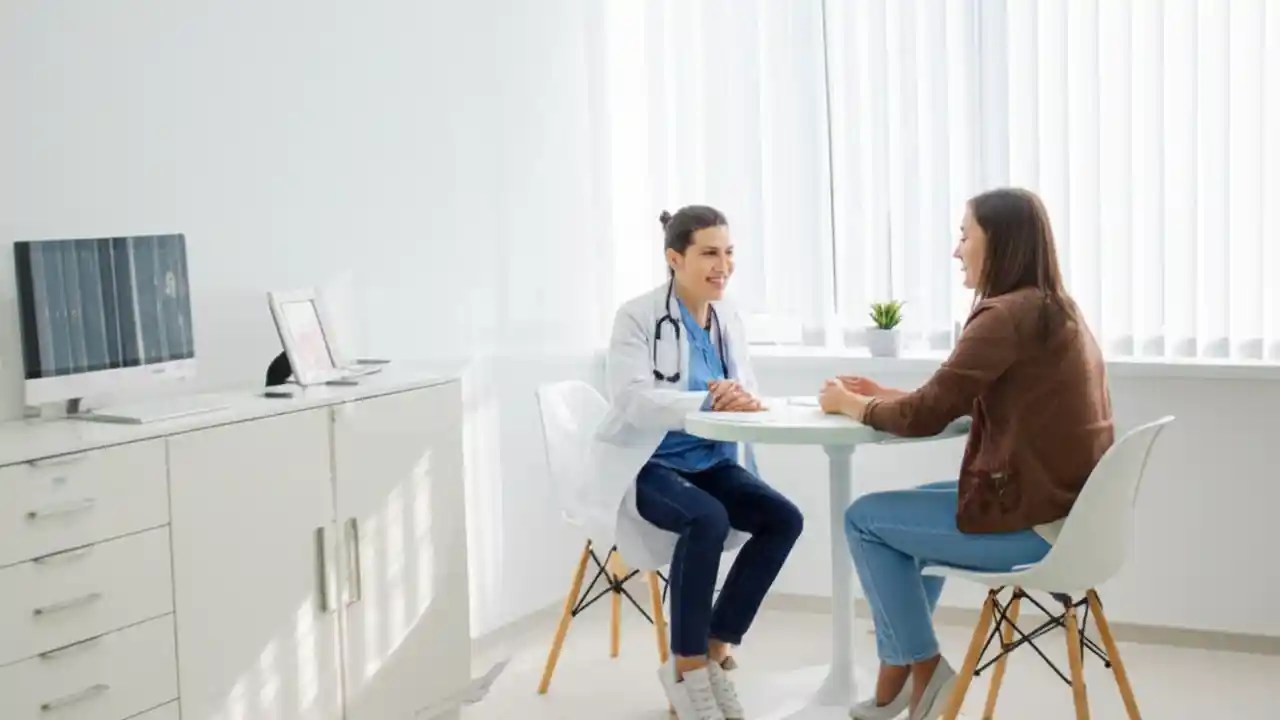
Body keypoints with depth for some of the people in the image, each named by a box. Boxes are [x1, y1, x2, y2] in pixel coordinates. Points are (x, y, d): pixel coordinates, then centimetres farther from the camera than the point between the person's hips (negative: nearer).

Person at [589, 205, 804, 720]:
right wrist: (708, 401, -36)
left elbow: (745, 396, 4)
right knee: (708, 519, -34)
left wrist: (745, 401, -22)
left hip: (712, 462, 6)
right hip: (645, 465, -6)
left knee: (784, 519, -17)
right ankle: (686, 666, -17)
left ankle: (715, 650, -5)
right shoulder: (637, 317, -11)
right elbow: (631, 399, -24)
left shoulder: (729, 321, 8)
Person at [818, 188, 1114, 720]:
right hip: (1066, 508, 10)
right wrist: (883, 395, 14)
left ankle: (924, 671, 15)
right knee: (915, 506, 26)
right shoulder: (1055, 312, 13)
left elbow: (926, 418, -15)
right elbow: (958, 401, 20)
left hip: (1034, 521, -10)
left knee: (865, 519, 4)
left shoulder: (1006, 316, -17)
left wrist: (849, 404, 2)